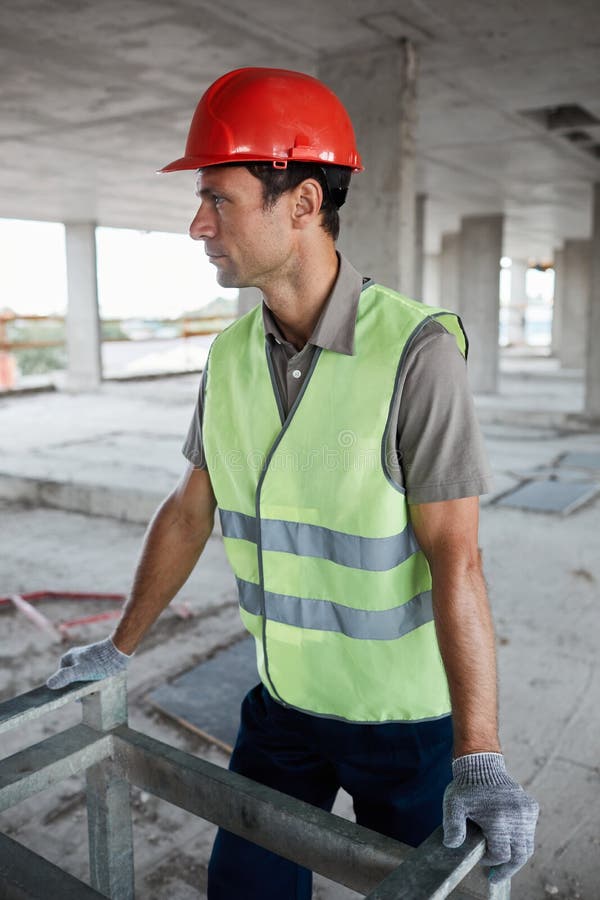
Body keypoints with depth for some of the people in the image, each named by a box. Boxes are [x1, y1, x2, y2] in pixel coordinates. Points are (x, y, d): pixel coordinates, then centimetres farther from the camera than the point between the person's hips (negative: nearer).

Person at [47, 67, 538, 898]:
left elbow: (456, 558, -24)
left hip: (406, 711, -4)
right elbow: (190, 511, 4)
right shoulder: (232, 354, -5)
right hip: (286, 696, 5)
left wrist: (480, 756, -26)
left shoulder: (415, 351, -23)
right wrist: (122, 646, 12)